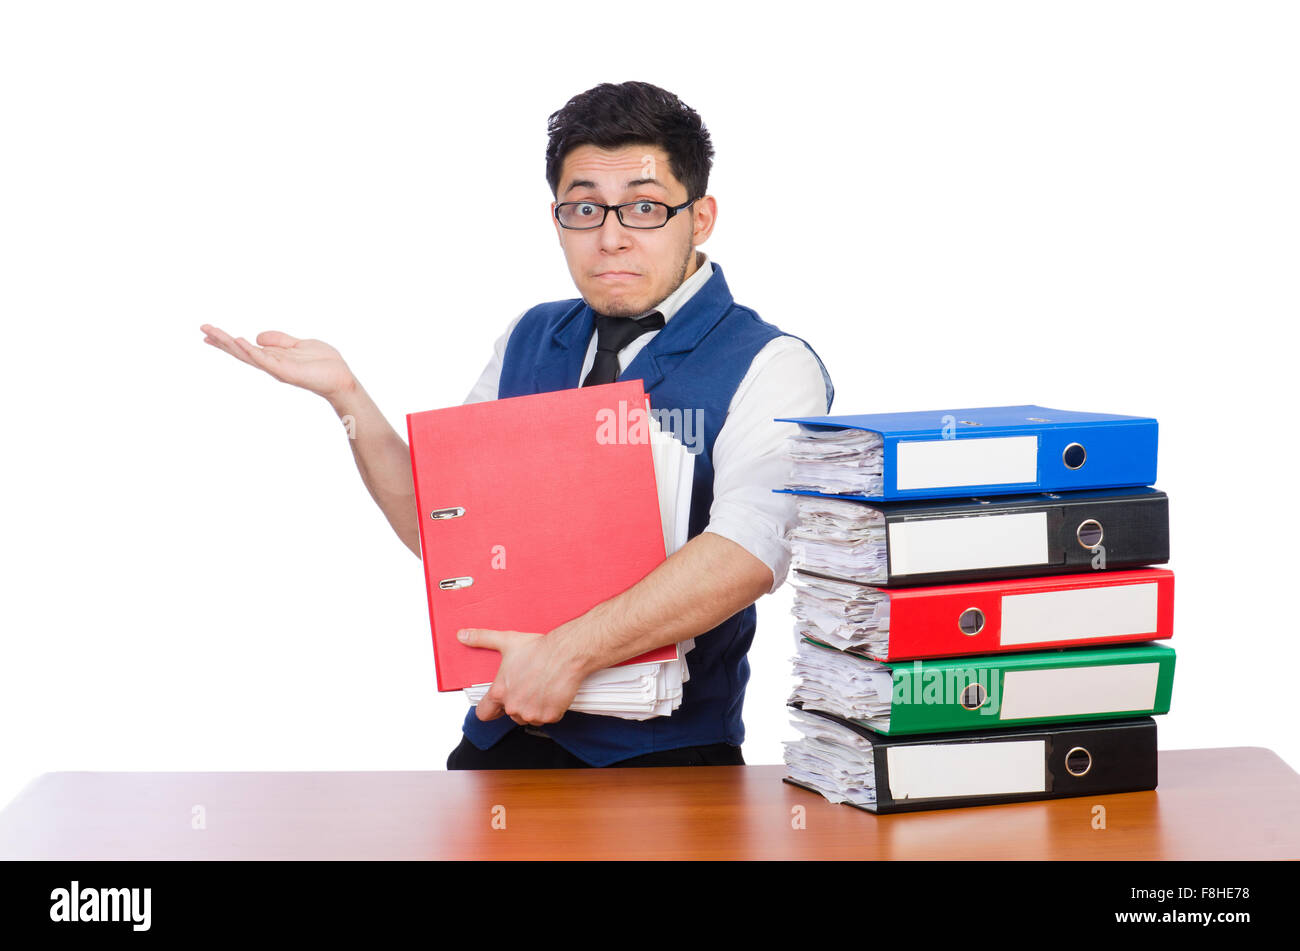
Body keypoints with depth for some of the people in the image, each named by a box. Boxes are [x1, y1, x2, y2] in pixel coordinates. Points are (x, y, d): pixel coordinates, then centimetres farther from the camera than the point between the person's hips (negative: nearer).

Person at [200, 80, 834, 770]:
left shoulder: (770, 367, -7)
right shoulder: (529, 339, 14)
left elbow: (747, 552, -23)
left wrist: (569, 651, -29)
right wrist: (346, 396, 2)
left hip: (663, 750, -4)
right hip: (507, 731, 5)